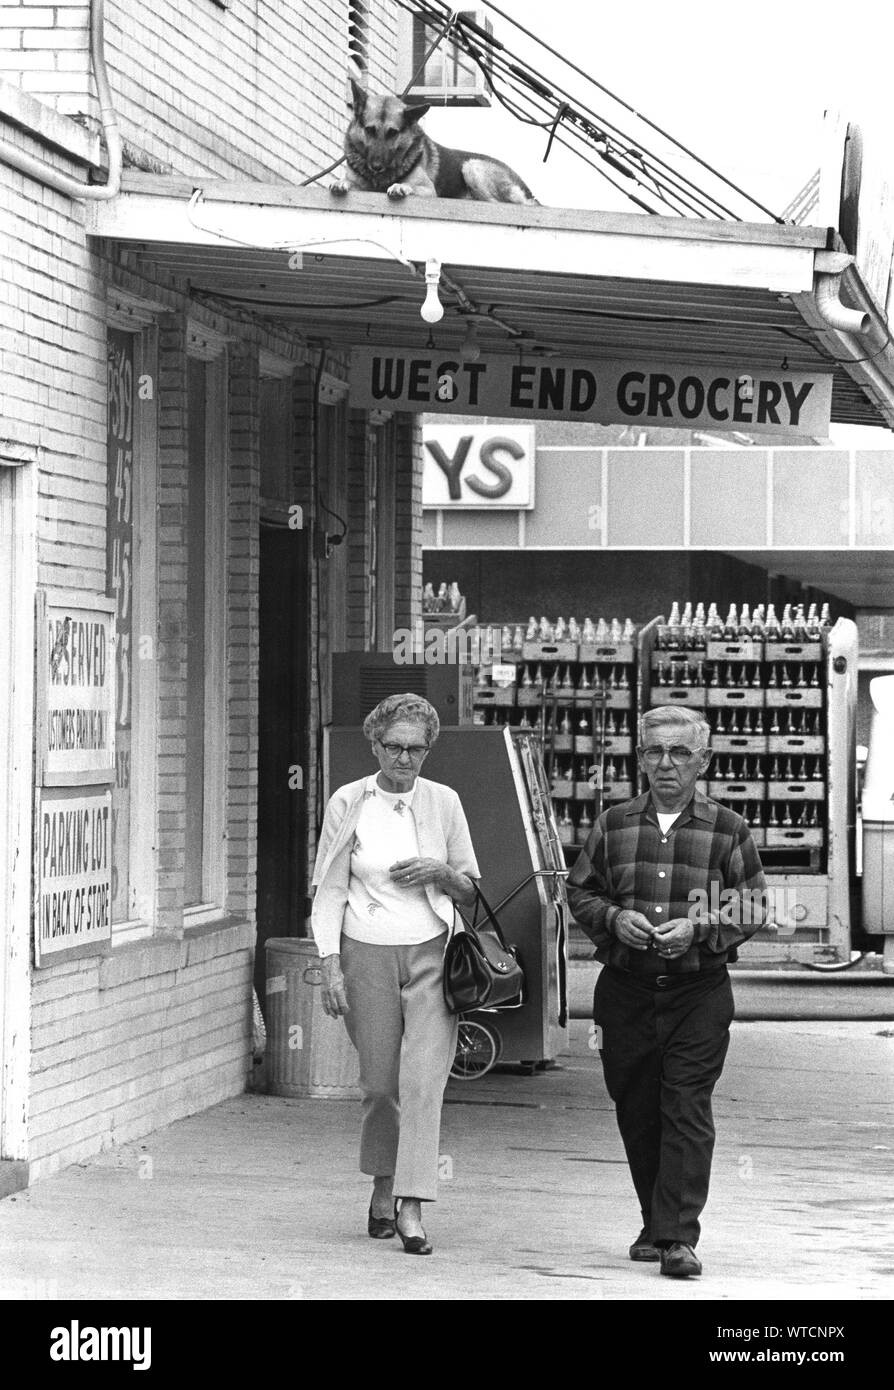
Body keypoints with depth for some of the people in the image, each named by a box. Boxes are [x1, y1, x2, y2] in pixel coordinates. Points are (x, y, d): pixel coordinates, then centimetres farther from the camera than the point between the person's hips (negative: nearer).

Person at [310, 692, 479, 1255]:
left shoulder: (444, 802, 5)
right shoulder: (348, 804, 2)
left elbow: (470, 889, 14)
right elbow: (329, 890, 3)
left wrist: (440, 872, -8)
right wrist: (331, 966, -4)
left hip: (431, 954, 0)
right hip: (368, 954, 0)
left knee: (424, 1081, -13)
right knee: (380, 1082, 4)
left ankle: (412, 1208, -15)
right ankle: (383, 1186, 28)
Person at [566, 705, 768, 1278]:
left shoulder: (728, 829, 1)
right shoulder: (614, 824, 8)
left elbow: (753, 907, 1)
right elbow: (580, 891, 12)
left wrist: (698, 929, -15)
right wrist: (615, 918, -9)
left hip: (699, 993, -3)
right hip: (625, 990, 3)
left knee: (687, 1112, -10)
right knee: (636, 1114, 8)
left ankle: (678, 1236, -13)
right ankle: (655, 1225, 22)